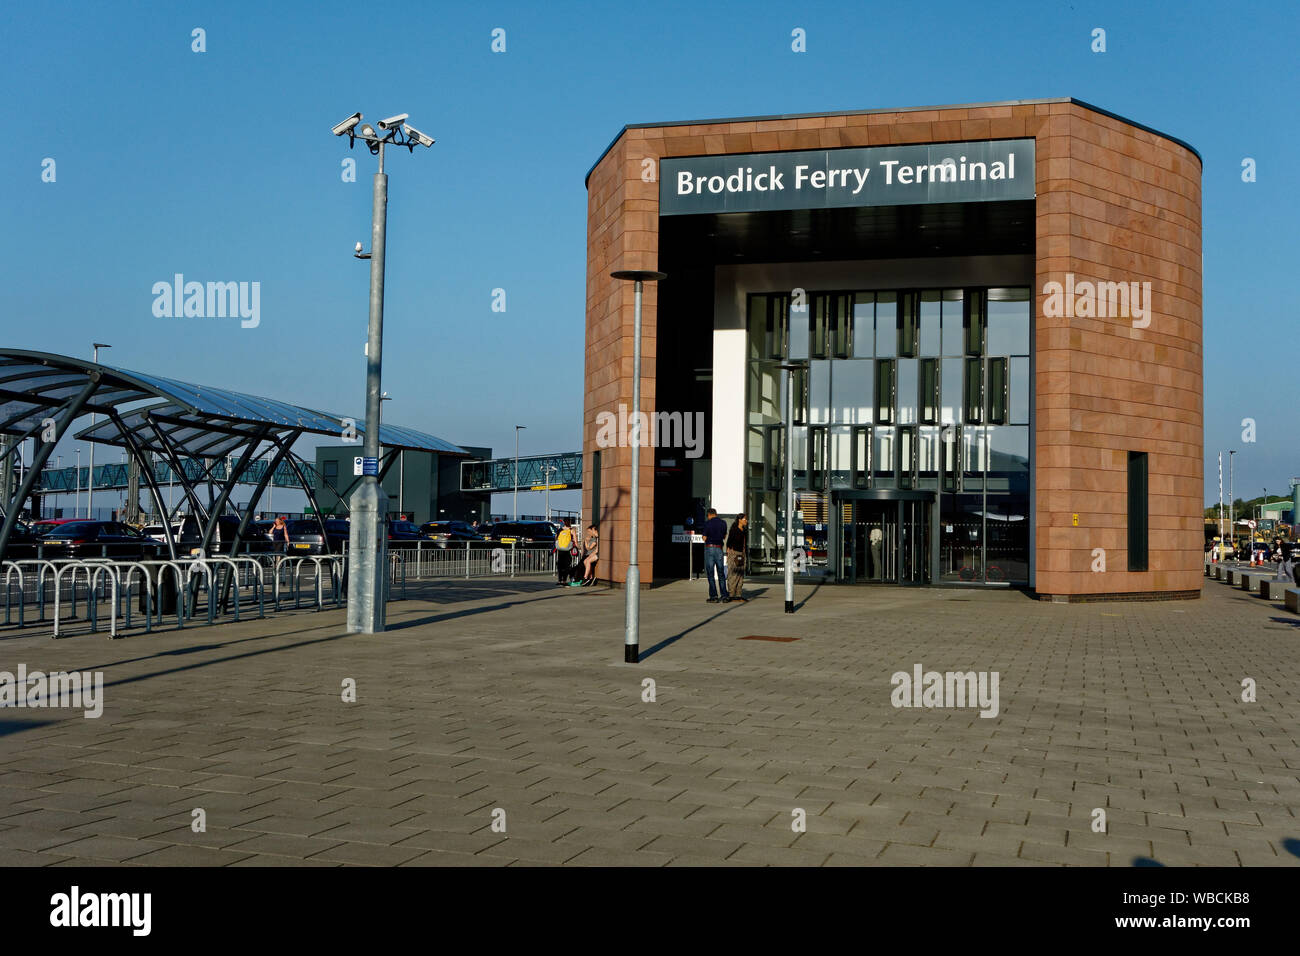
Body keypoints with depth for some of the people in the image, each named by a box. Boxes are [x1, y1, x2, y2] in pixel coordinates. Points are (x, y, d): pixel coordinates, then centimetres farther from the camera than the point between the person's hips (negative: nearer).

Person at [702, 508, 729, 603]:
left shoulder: (708, 523, -7)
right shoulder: (723, 523, 5)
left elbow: (704, 538, -4)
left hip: (709, 548, -4)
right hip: (719, 549, 4)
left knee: (710, 574, 1)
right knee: (721, 573, 11)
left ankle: (714, 596, -3)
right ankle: (724, 595, 6)